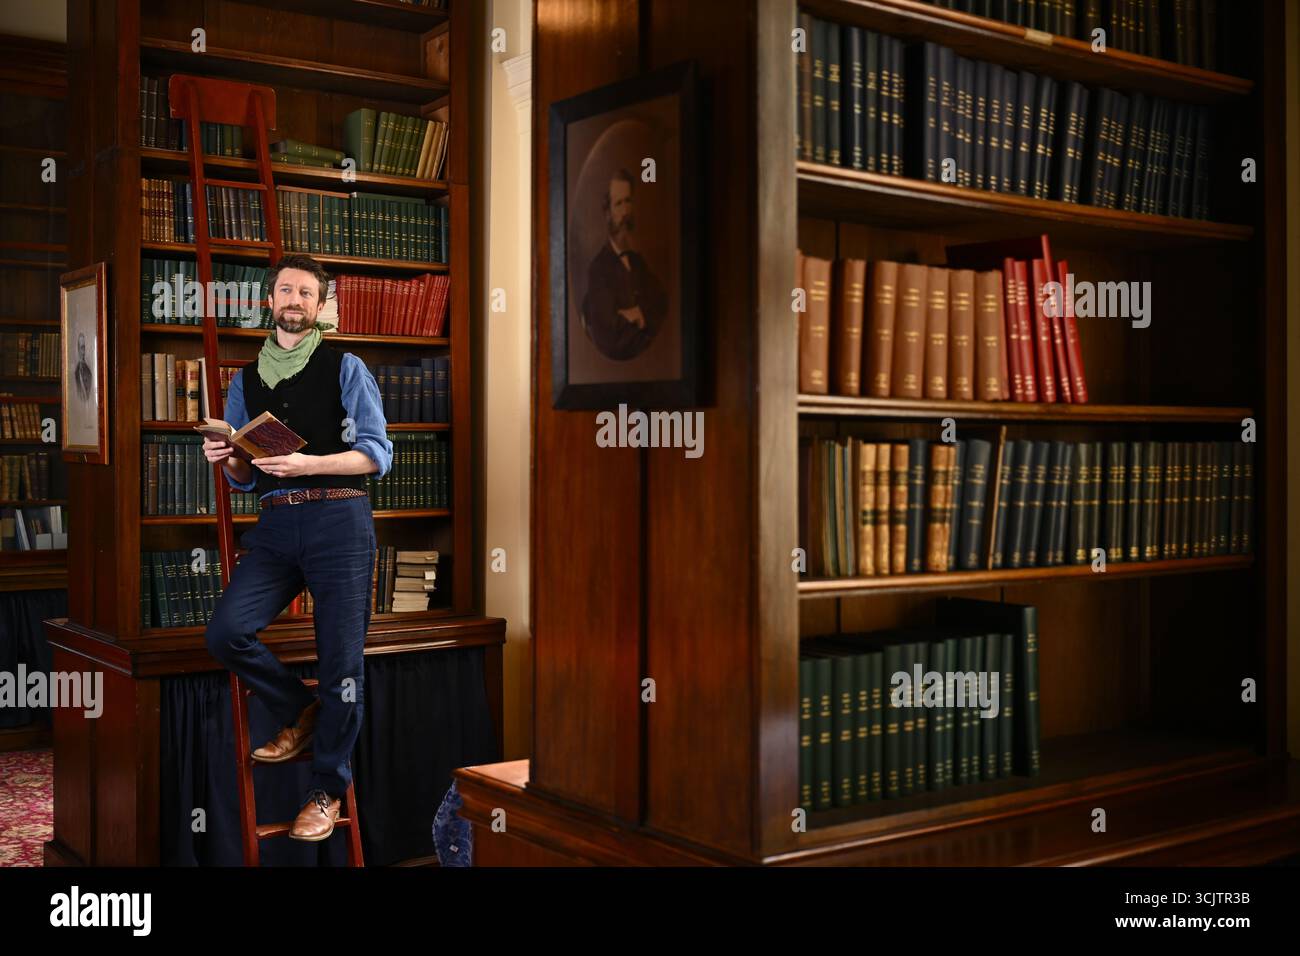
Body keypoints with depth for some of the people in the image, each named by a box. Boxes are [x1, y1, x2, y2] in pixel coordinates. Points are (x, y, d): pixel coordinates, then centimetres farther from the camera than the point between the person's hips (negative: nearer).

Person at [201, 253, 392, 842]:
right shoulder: (246, 380, 18)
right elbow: (244, 478, 20)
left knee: (341, 661, -3)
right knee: (226, 631, -14)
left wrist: (305, 463, -17)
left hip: (339, 521, -4)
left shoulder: (345, 369, 5)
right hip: (275, 525, 4)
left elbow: (377, 455, -4)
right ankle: (301, 714, 14)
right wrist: (226, 460, -4)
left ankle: (327, 792, 14)